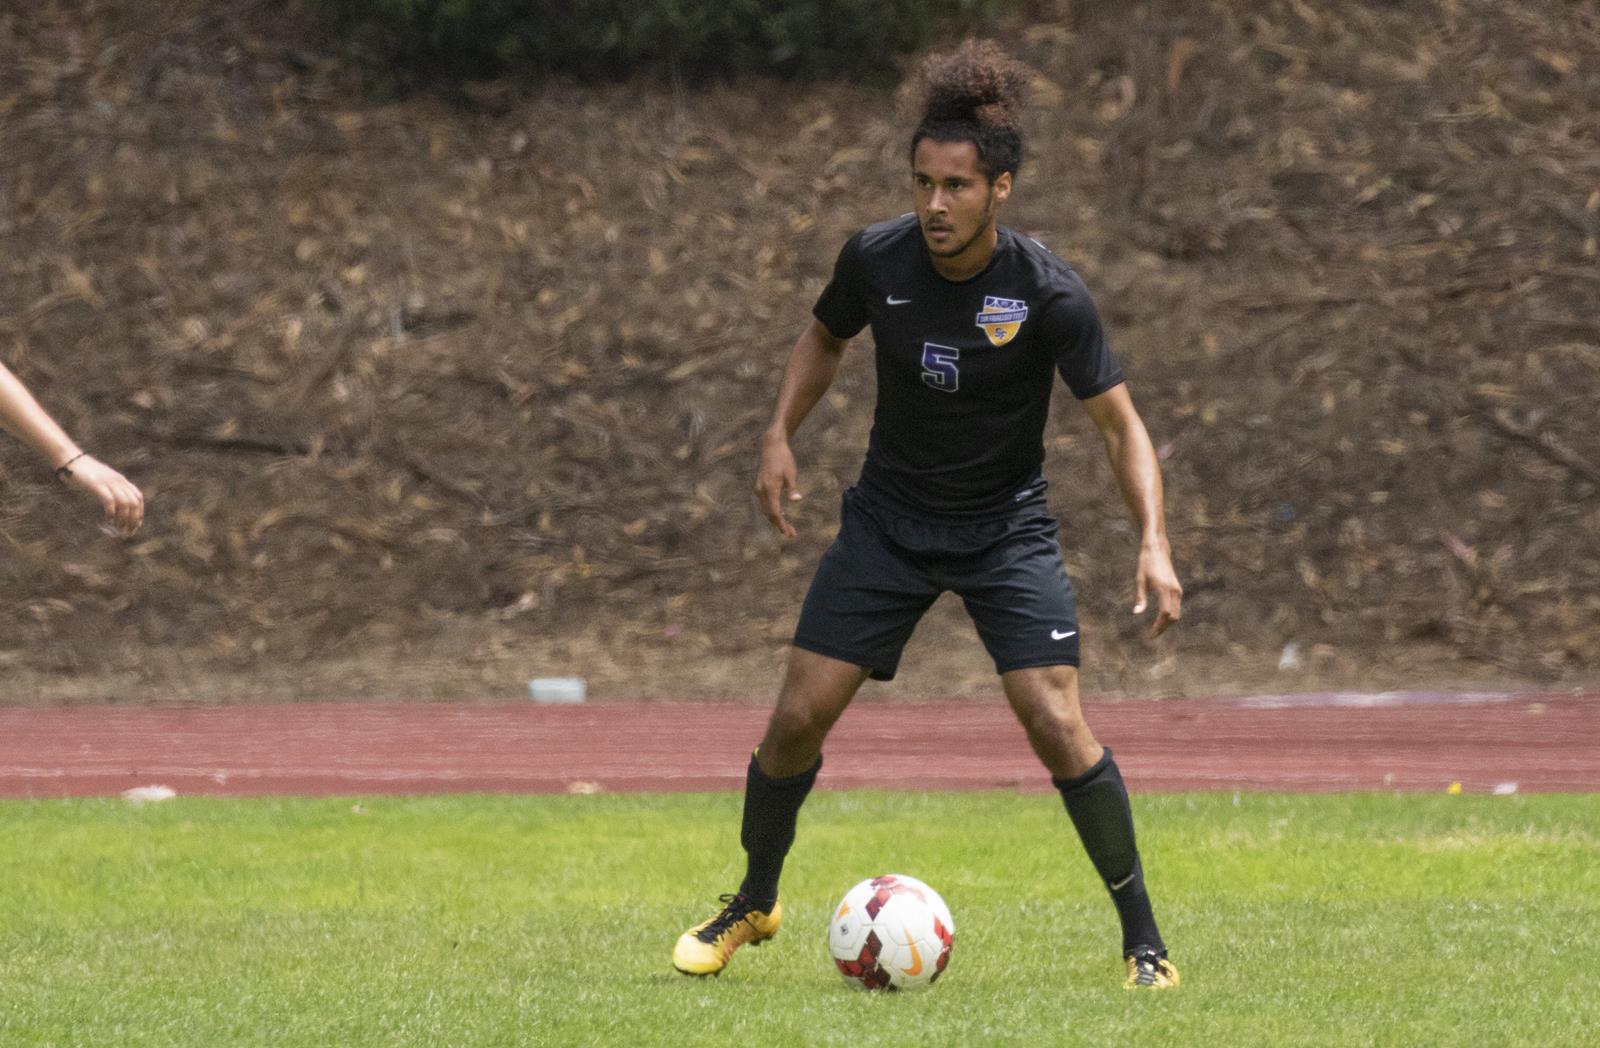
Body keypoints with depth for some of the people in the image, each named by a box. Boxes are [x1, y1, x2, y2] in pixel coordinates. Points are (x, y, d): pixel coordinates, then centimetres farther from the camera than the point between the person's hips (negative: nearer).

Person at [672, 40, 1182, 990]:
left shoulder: (1047, 292, -21)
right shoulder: (877, 259, -12)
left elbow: (1121, 423, -16)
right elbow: (825, 337, 11)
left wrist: (1155, 545, -28)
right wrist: (781, 434, -3)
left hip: (1006, 530, -3)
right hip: (889, 519, 3)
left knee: (1057, 724, -17)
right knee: (799, 716, -2)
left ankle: (1143, 935, -3)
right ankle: (753, 905, 22)